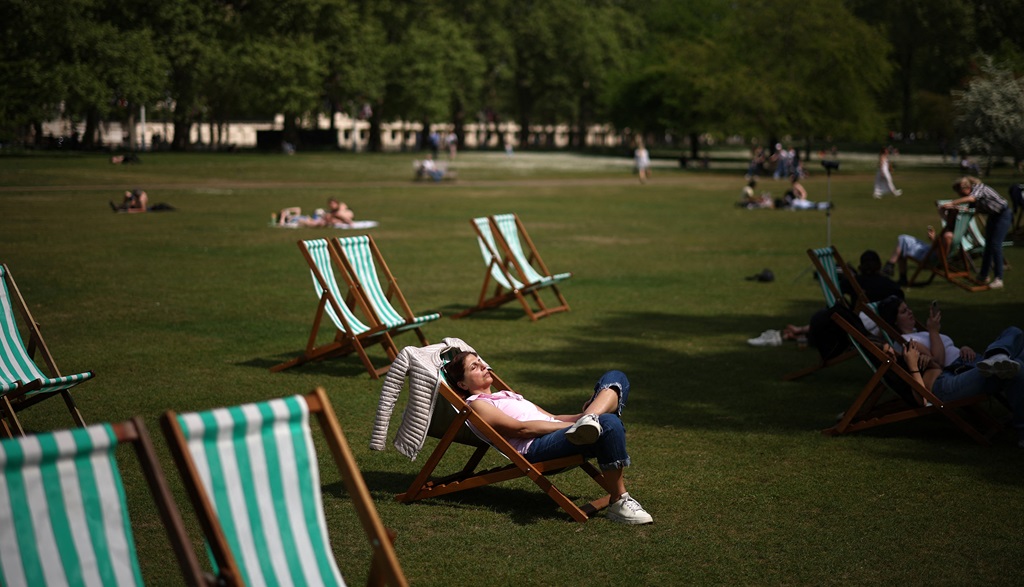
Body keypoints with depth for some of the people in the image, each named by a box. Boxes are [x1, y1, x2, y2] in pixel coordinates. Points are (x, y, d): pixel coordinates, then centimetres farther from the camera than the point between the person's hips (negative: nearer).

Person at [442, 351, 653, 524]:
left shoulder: (506, 395, 36)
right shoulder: (476, 404, 7)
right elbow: (521, 428, -7)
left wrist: (582, 416, 7)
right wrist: (571, 424, -13)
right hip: (536, 448, -9)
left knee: (615, 378, -3)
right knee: (609, 423, -35)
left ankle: (588, 419, -34)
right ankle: (619, 503, -27)